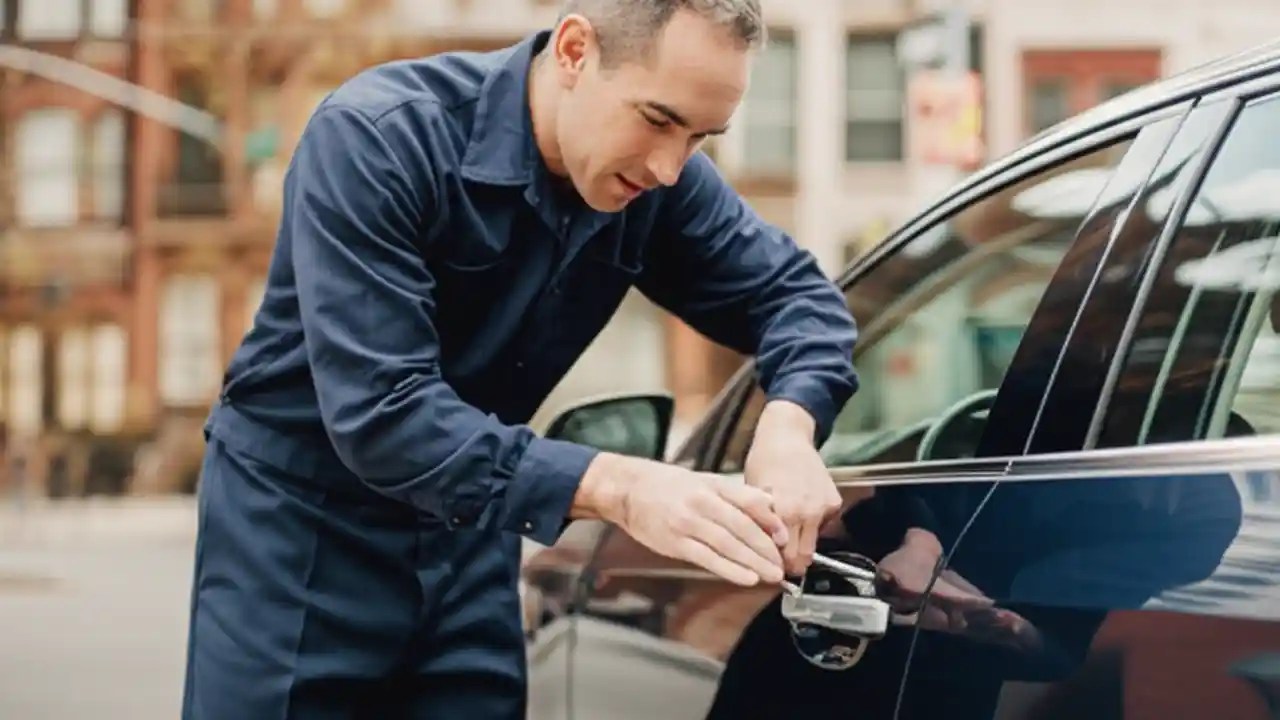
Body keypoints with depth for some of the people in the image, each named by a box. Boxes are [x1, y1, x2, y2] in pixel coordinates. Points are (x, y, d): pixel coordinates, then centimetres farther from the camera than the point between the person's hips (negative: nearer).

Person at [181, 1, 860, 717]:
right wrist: (618, 487, -42)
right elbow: (378, 413, -33)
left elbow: (795, 288, 0)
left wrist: (789, 423, -24)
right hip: (302, 521, -4)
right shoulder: (377, 139, -26)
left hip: (467, 532, 5)